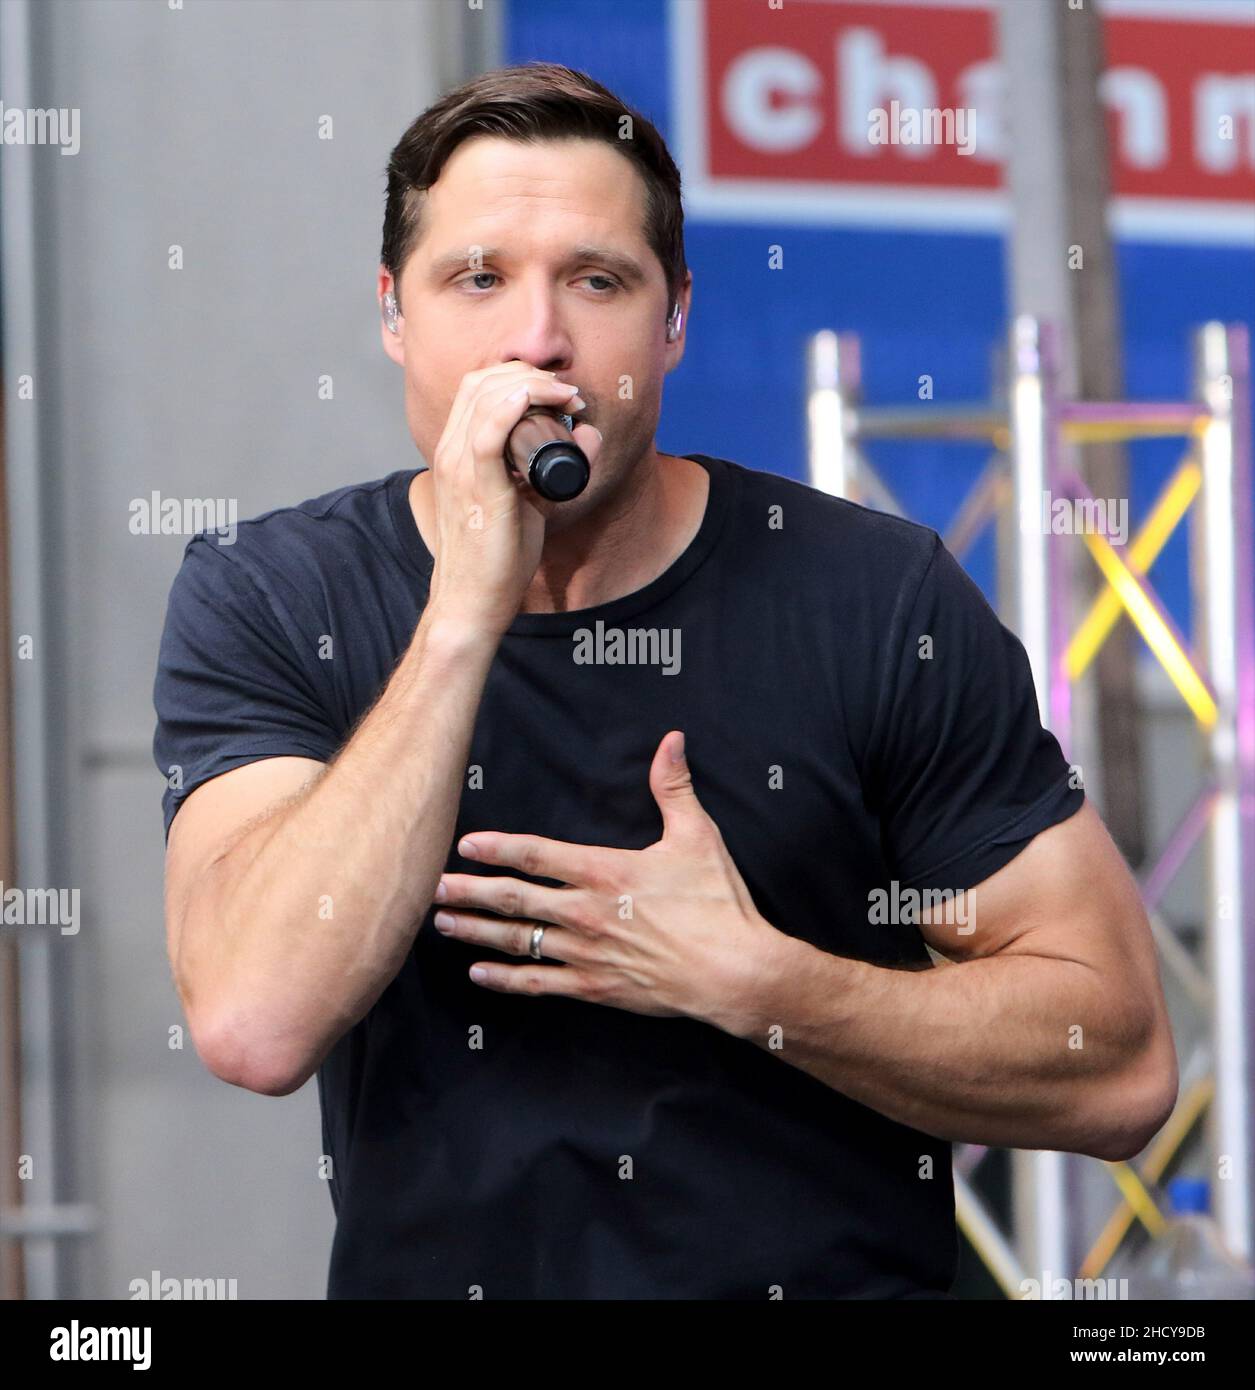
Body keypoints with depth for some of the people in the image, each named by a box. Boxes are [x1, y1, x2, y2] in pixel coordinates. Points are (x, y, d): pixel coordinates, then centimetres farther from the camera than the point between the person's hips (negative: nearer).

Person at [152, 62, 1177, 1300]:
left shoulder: (876, 598, -2)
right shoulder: (262, 600, 0)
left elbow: (1121, 1067, -2)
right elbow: (256, 1028, -16)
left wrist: (745, 979, -12)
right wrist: (466, 613, -18)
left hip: (835, 1285, -1)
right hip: (425, 1269, 1)